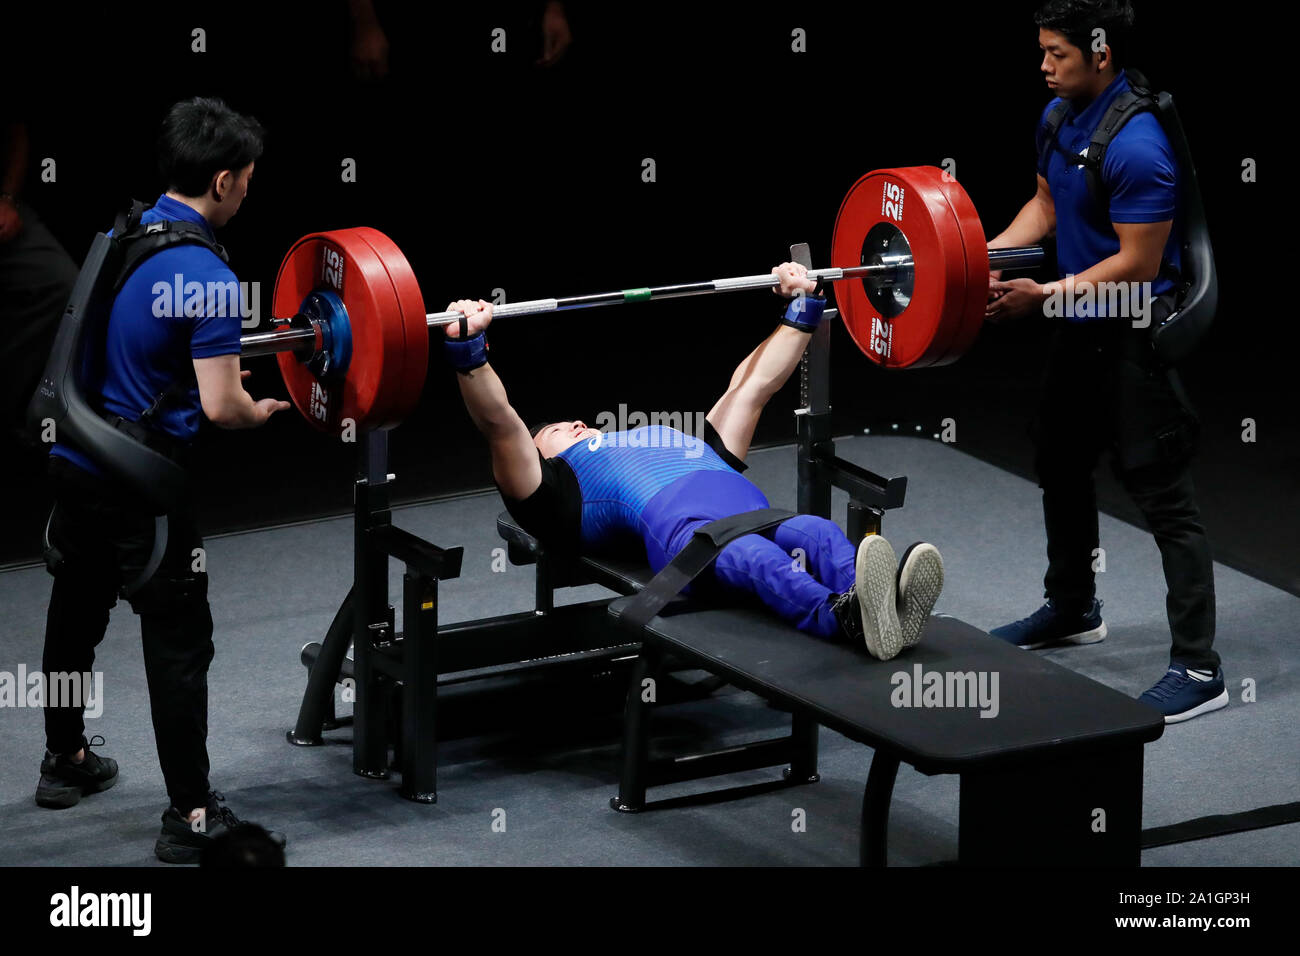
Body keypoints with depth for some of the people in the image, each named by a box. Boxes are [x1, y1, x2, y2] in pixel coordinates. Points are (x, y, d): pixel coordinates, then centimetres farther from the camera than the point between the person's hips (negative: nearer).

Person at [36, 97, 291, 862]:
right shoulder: (207, 277, -20)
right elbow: (219, 407, -22)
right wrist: (264, 410, -1)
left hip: (75, 460, 8)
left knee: (75, 616, 22)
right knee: (179, 642, -2)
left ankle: (66, 762, 39)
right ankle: (191, 818, -2)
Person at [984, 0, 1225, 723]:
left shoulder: (1136, 146, -26)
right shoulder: (1059, 118, 4)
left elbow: (1138, 263, -24)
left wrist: (1042, 297, -22)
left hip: (1138, 337, -10)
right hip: (1083, 325, 10)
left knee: (1163, 493, -8)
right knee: (1061, 467, 24)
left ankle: (1198, 668, -6)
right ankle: (1073, 611, 45)